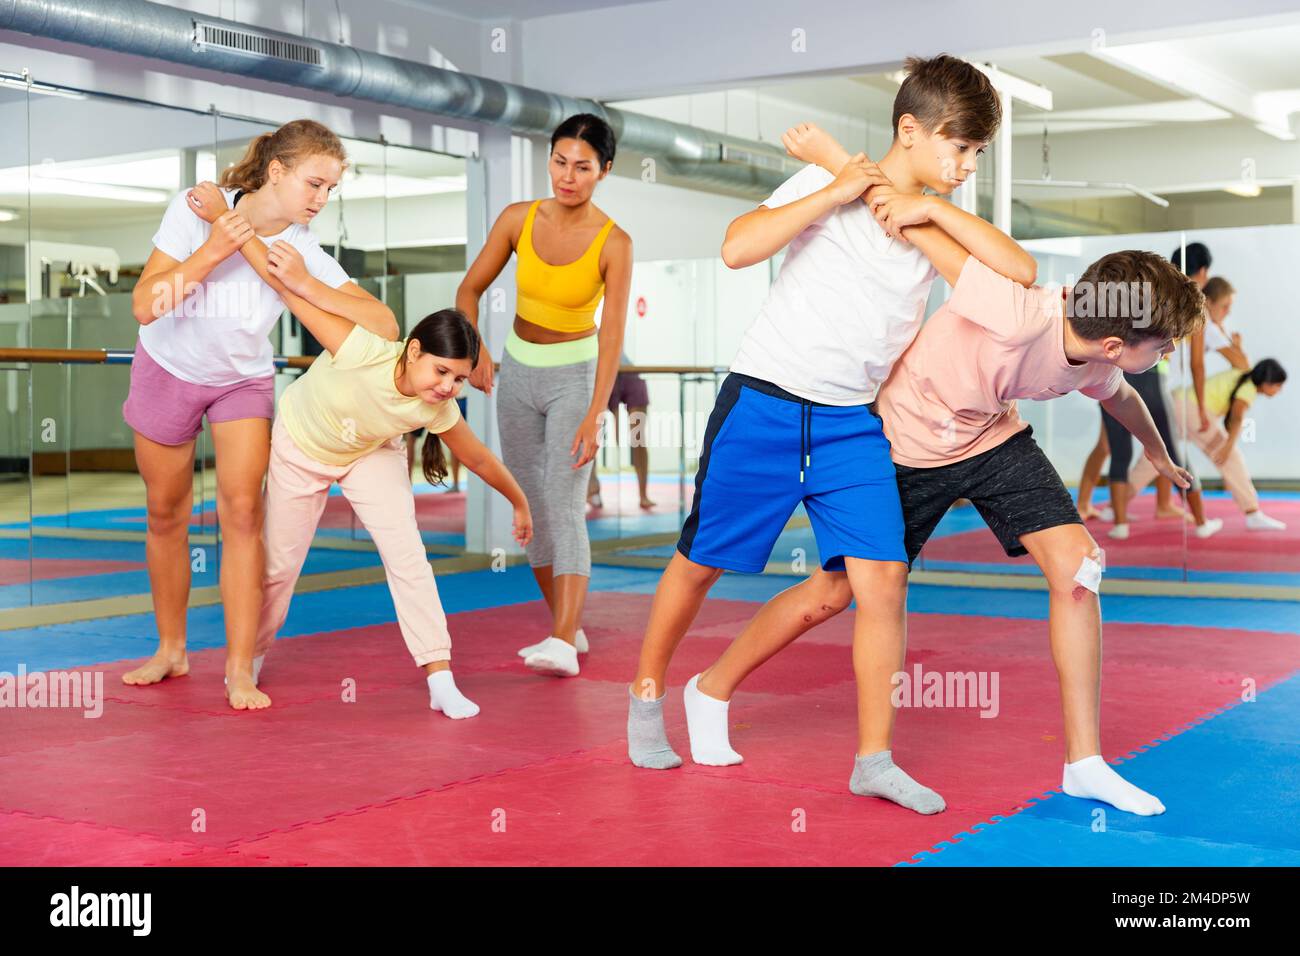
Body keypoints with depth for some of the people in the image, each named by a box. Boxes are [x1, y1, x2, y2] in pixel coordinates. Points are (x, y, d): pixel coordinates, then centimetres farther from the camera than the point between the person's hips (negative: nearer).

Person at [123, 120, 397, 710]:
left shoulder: (304, 252, -20)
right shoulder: (195, 210, -24)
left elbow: (384, 326, -27)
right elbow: (145, 307, -26)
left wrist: (307, 287, -37)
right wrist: (212, 250, -35)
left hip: (243, 380, 0)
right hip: (167, 370, 0)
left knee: (242, 511, -14)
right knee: (165, 514, 9)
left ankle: (240, 670, -9)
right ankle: (170, 650, 27)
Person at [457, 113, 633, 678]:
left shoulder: (613, 243, -18)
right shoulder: (518, 219, -8)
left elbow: (612, 334, -23)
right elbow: (470, 290, 1)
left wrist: (594, 416, -31)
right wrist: (474, 349, -17)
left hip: (575, 375, -4)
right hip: (518, 369, 4)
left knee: (564, 505, -18)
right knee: (529, 506, 8)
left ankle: (563, 646, -24)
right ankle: (567, 627, 23)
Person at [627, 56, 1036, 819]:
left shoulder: (941, 219, 8)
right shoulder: (830, 187, -6)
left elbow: (1022, 272, -7)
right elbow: (737, 248, -18)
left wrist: (935, 210, -14)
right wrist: (833, 191, -19)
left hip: (853, 426, 4)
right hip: (764, 405, -4)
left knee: (883, 582, -7)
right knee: (701, 562, 8)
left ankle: (875, 759, 4)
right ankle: (647, 694, 31)